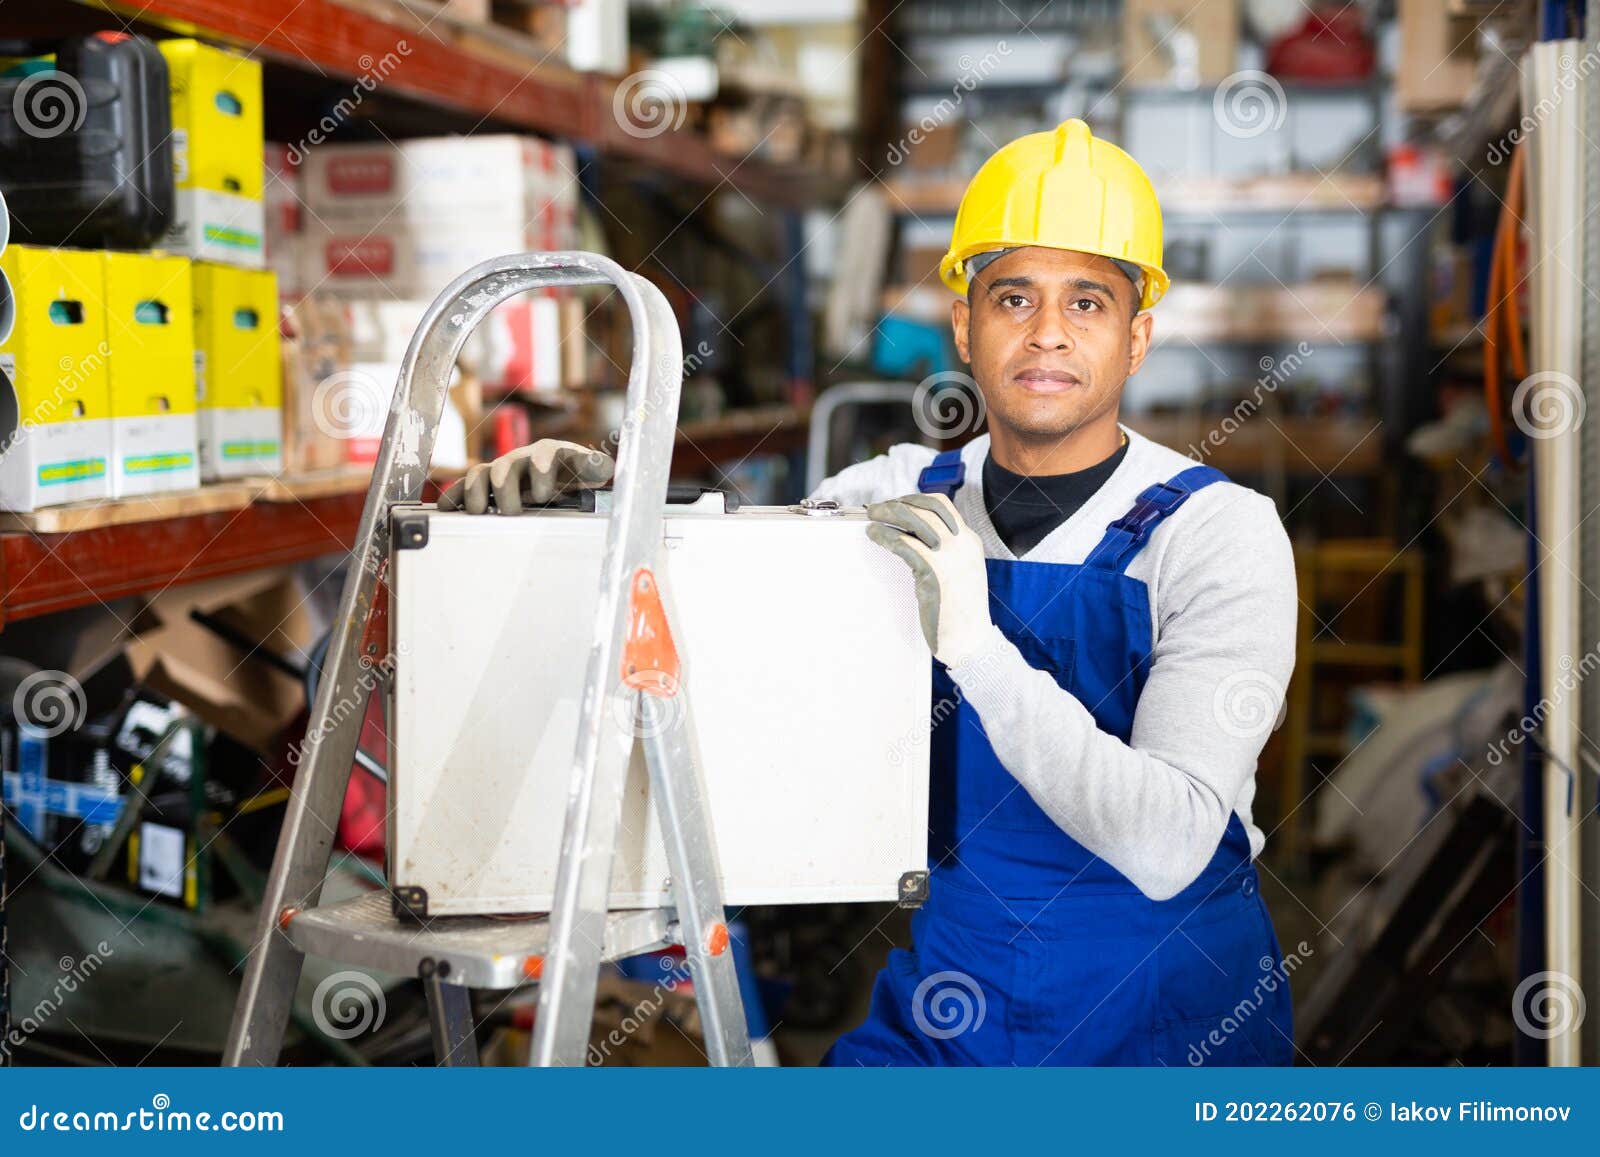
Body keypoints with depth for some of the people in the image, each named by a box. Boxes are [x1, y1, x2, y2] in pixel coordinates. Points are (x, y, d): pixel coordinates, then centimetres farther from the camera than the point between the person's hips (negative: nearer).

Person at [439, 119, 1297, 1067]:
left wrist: (974, 644, -30)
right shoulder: (904, 500, 1)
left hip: (1168, 1022, -1)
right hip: (943, 1004, 2)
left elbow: (1165, 848, -22)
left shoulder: (1221, 534, -12)